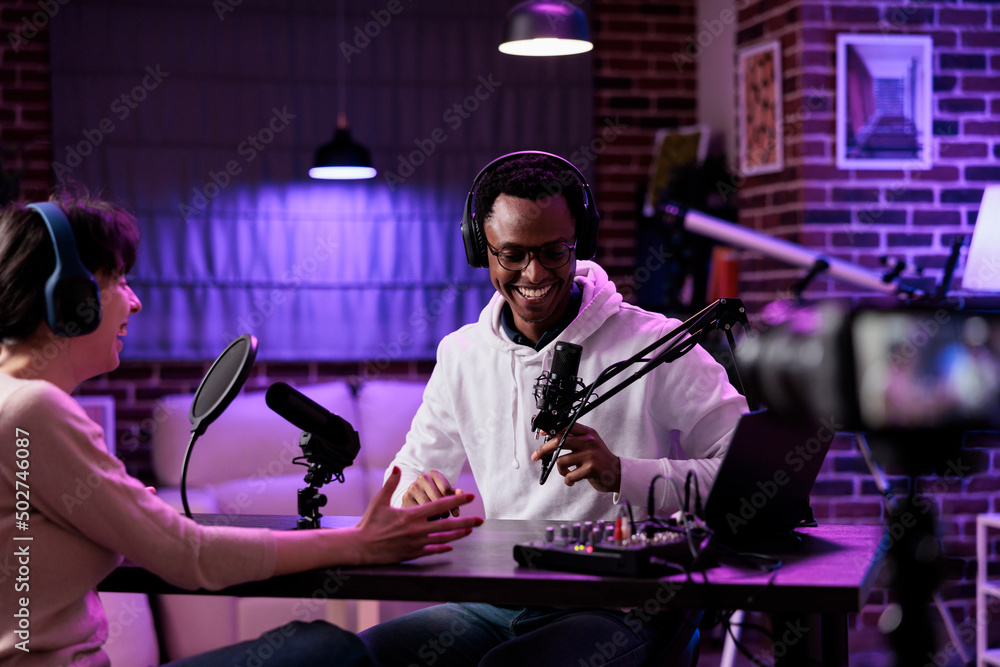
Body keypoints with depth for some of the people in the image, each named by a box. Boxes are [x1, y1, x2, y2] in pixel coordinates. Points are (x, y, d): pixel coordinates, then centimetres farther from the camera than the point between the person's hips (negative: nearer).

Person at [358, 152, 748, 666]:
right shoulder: (460, 355, 11)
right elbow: (412, 468, 21)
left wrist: (623, 475, -23)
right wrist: (419, 494, -5)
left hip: (621, 608, -4)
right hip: (497, 603, 4)